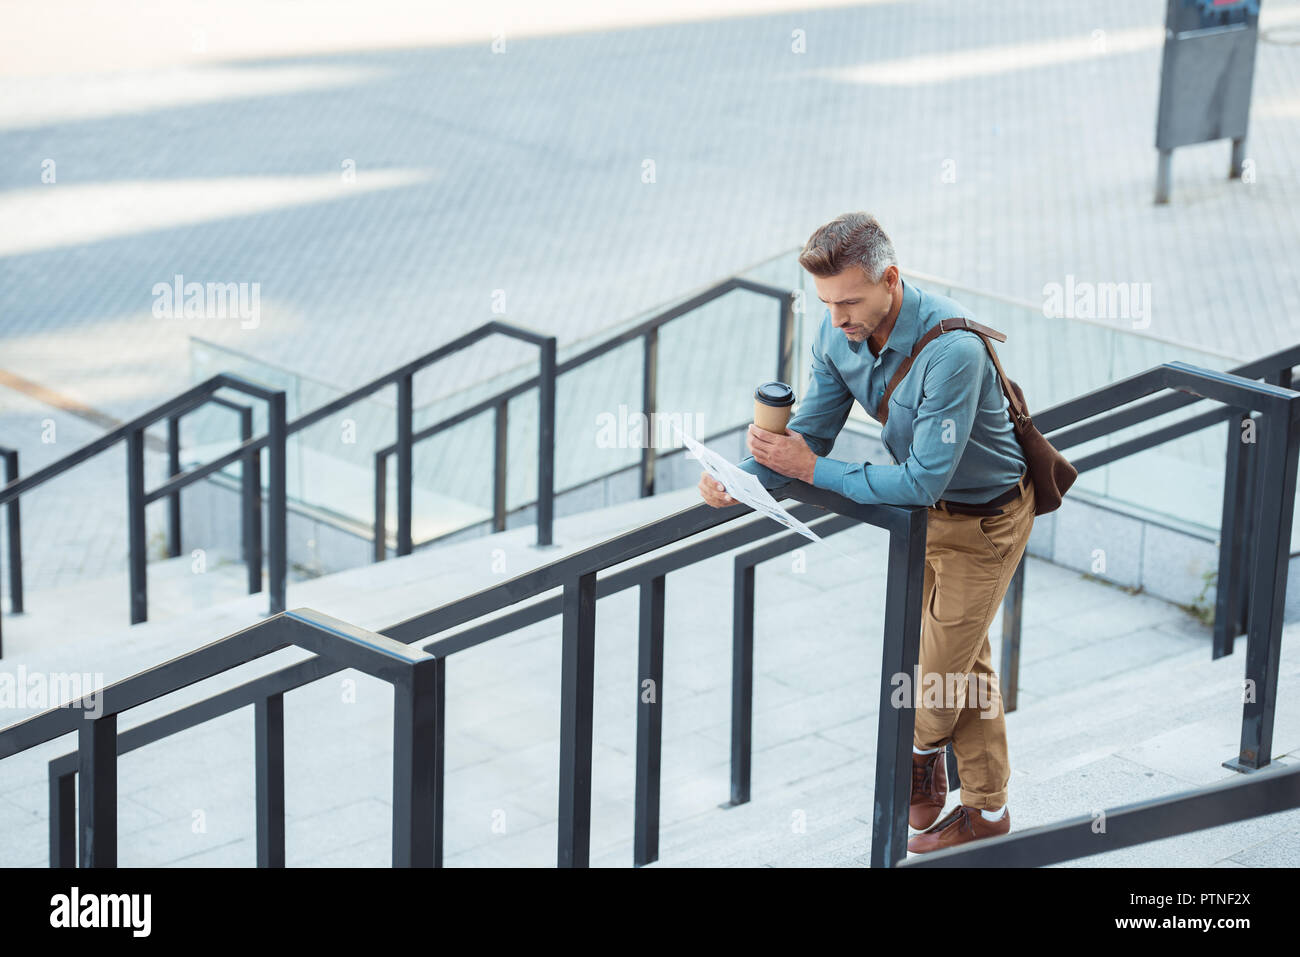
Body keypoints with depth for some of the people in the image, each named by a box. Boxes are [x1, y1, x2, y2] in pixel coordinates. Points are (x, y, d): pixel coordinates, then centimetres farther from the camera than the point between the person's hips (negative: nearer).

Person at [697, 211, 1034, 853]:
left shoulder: (951, 350, -38)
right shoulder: (838, 334, -15)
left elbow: (923, 480, -35)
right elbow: (810, 433, -7)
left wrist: (812, 470, -32)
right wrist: (743, 477, -27)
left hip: (984, 517, -7)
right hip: (922, 507, 7)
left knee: (943, 665, 3)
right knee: (962, 660, 17)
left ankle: (921, 748, 35)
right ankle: (987, 809, 32)